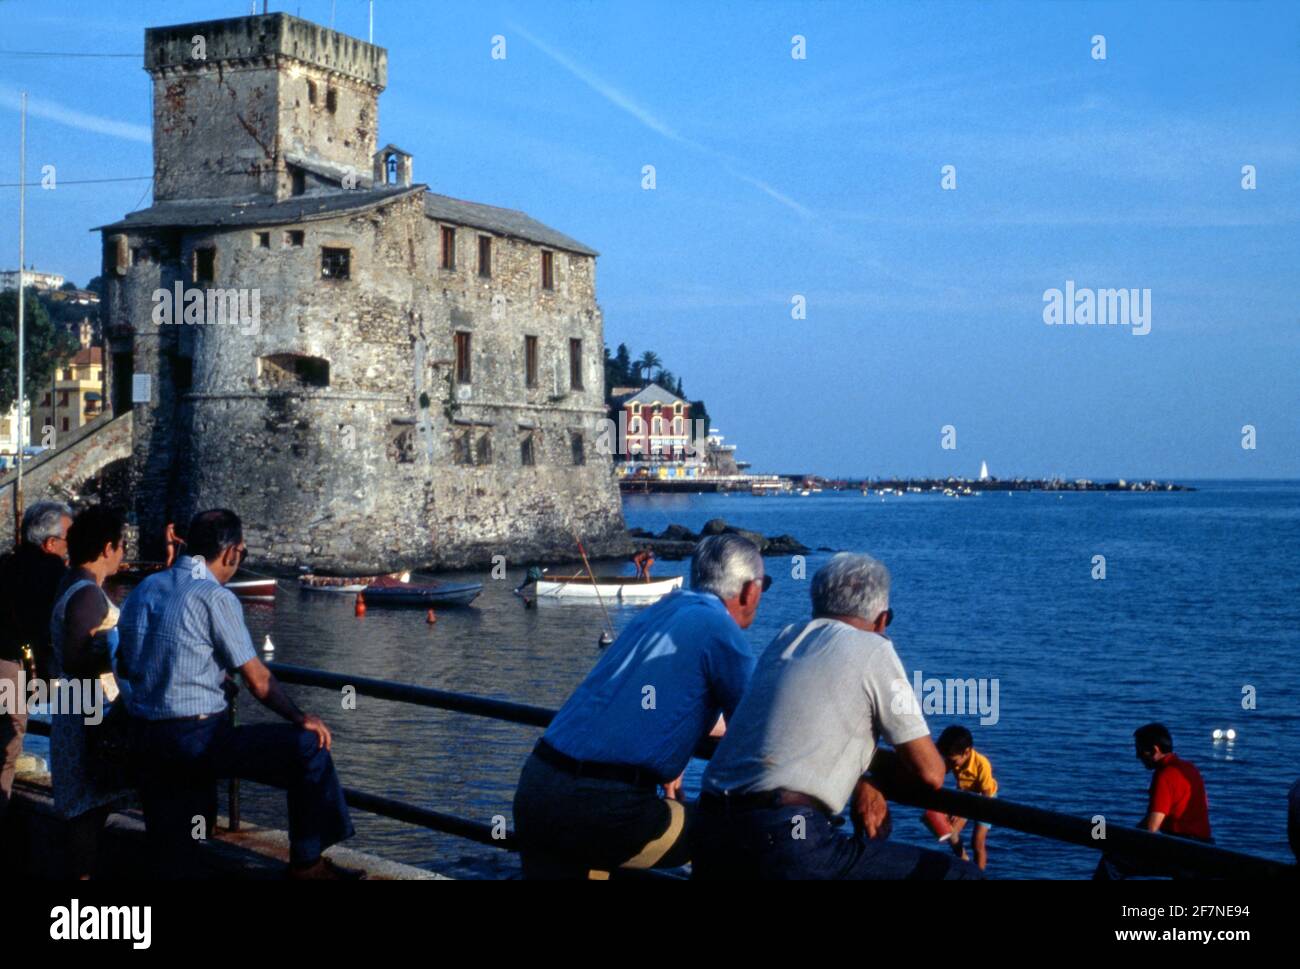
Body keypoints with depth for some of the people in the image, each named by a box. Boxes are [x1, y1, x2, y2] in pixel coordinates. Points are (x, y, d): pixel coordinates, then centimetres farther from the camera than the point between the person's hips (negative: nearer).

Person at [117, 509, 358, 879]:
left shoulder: (143, 590, 11)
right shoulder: (215, 597, -11)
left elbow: (124, 668, 23)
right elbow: (258, 680, -8)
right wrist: (300, 718, 6)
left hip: (144, 739, 8)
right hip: (195, 738, -8)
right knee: (308, 747, -3)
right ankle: (307, 862, 2)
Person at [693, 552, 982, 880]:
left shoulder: (784, 638, 19)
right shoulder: (873, 649, 1)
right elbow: (929, 773, 3)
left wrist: (862, 781, 19)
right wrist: (875, 778, 22)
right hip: (787, 846, -8)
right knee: (958, 874, -2)